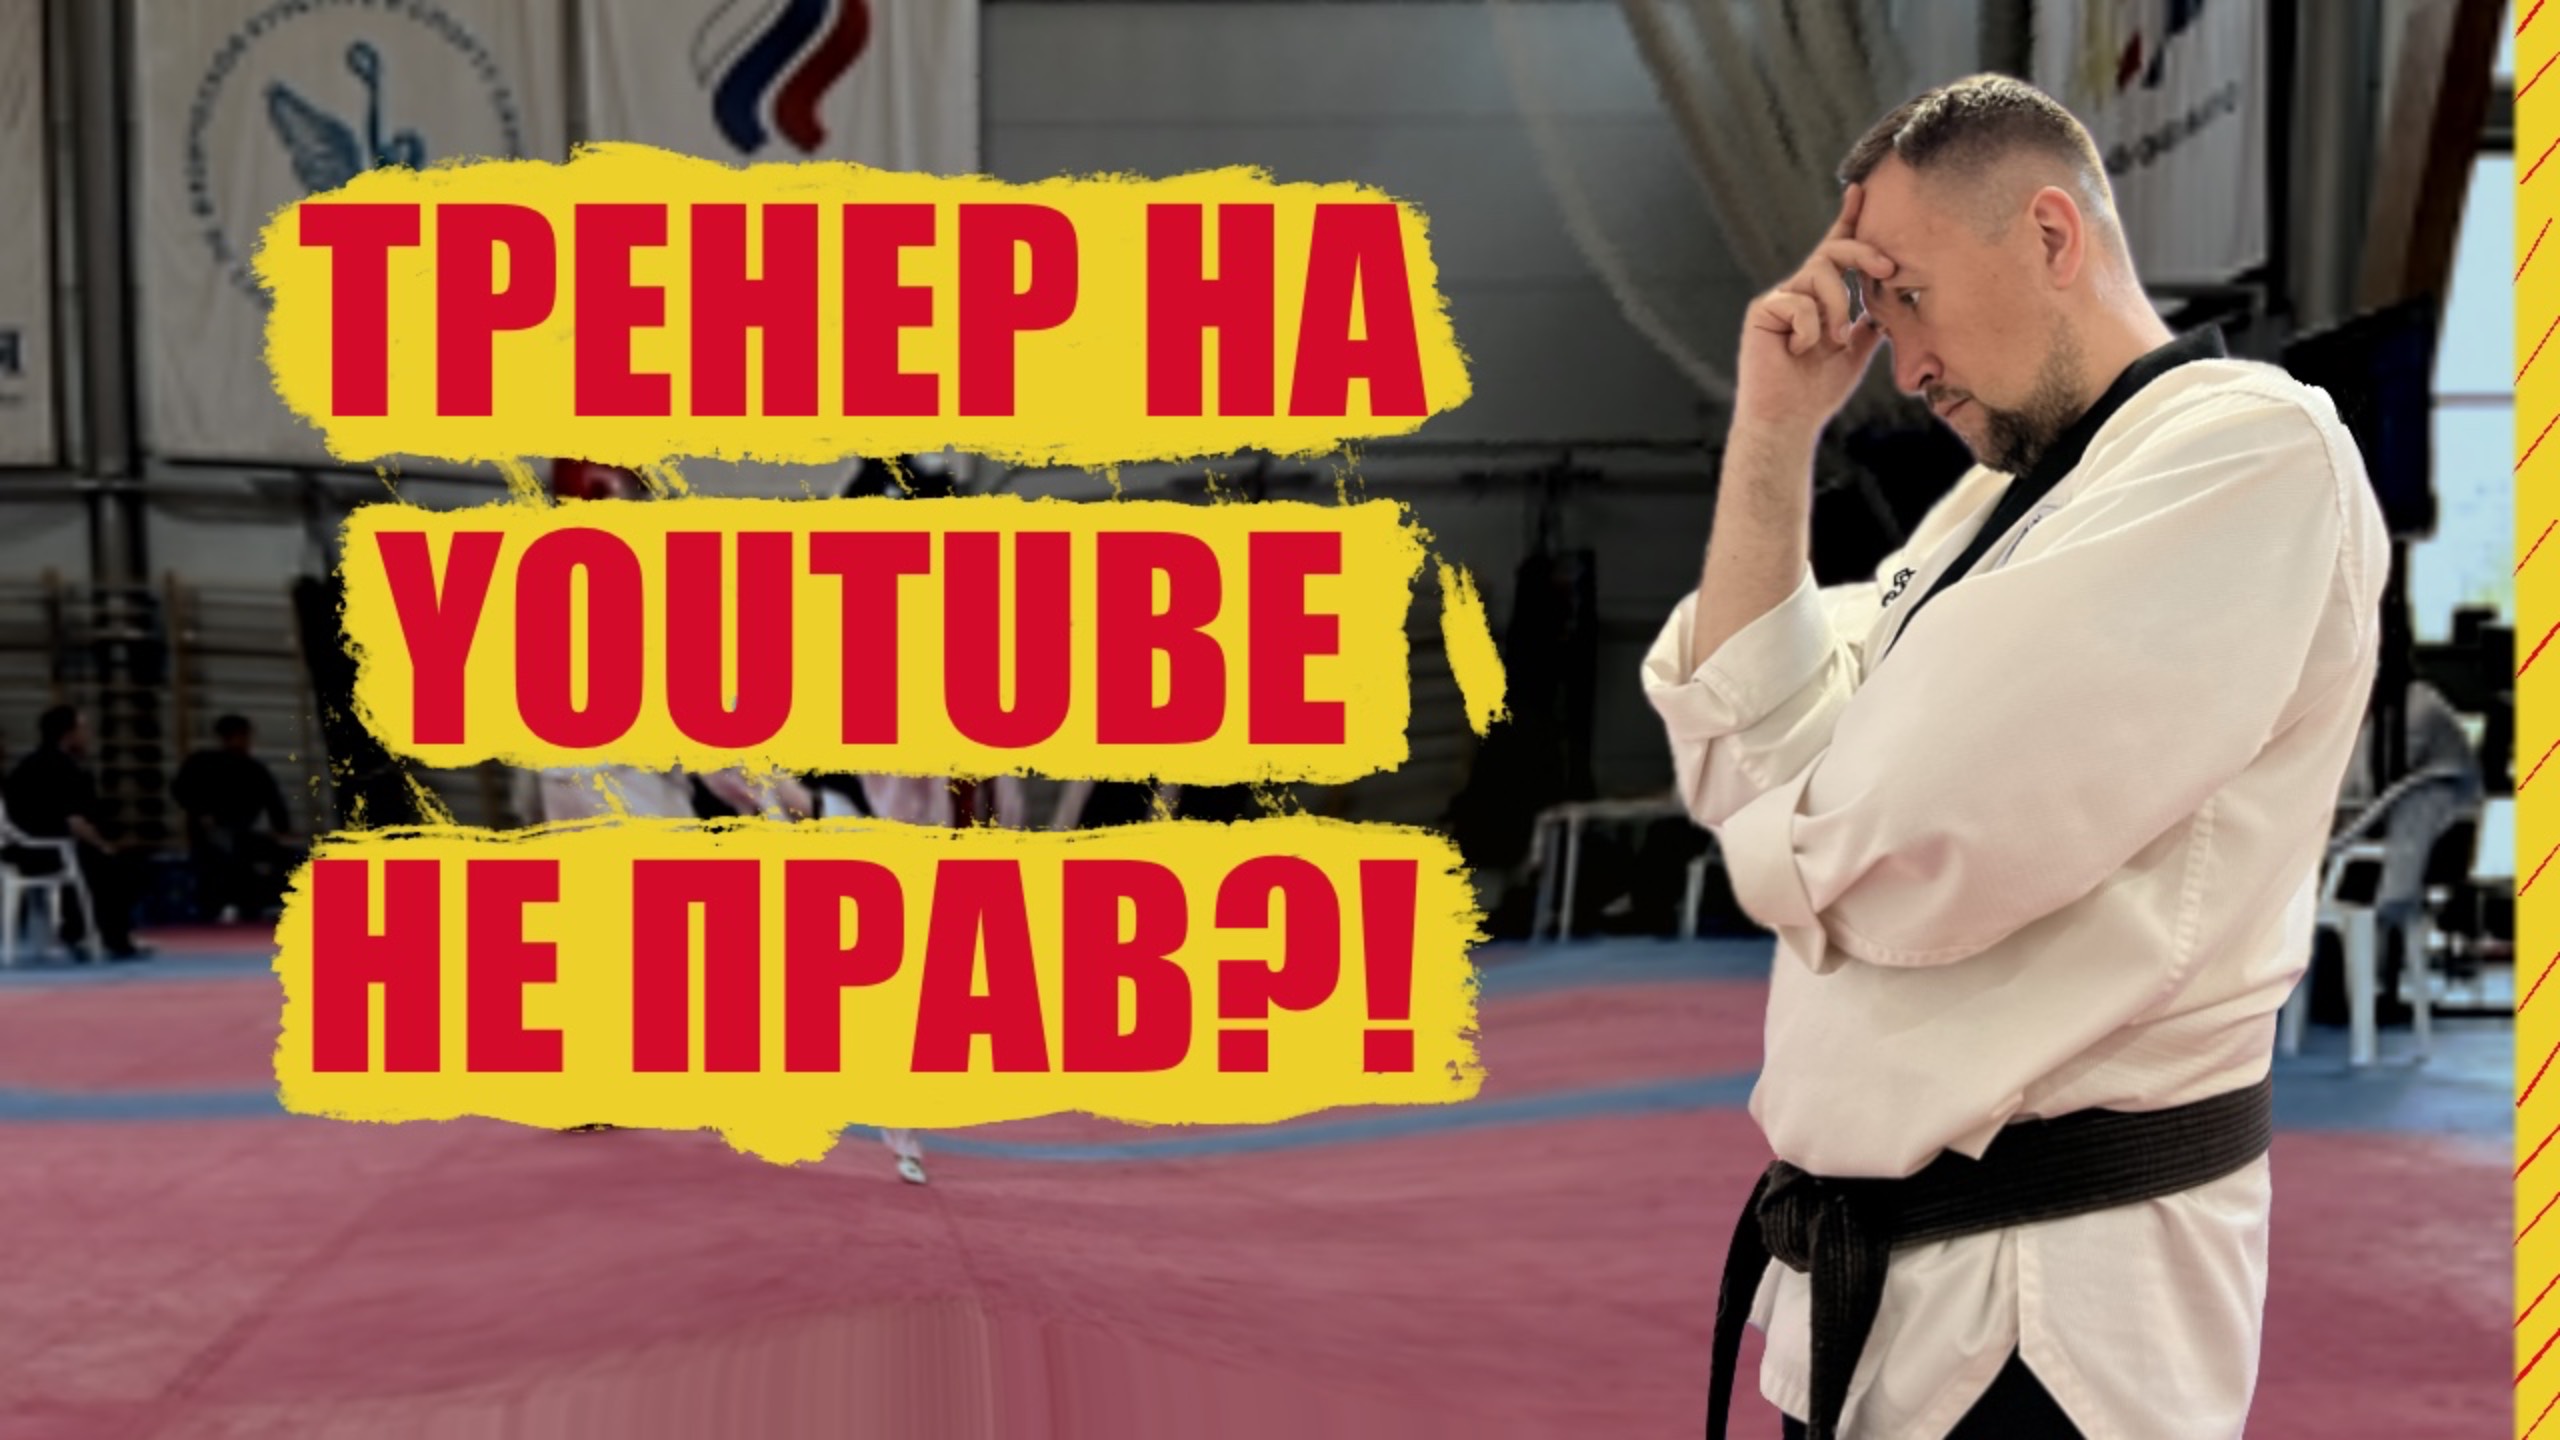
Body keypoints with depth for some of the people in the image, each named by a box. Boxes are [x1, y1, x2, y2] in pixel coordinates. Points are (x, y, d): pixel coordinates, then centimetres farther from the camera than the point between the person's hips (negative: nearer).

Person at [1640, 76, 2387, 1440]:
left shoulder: (2255, 450, -15)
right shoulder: (2001, 497, 15)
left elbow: (1912, 854, -25)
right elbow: (1748, 755, 7)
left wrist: (1786, 841, -3)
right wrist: (1772, 436, 1)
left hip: (2048, 1294, -8)